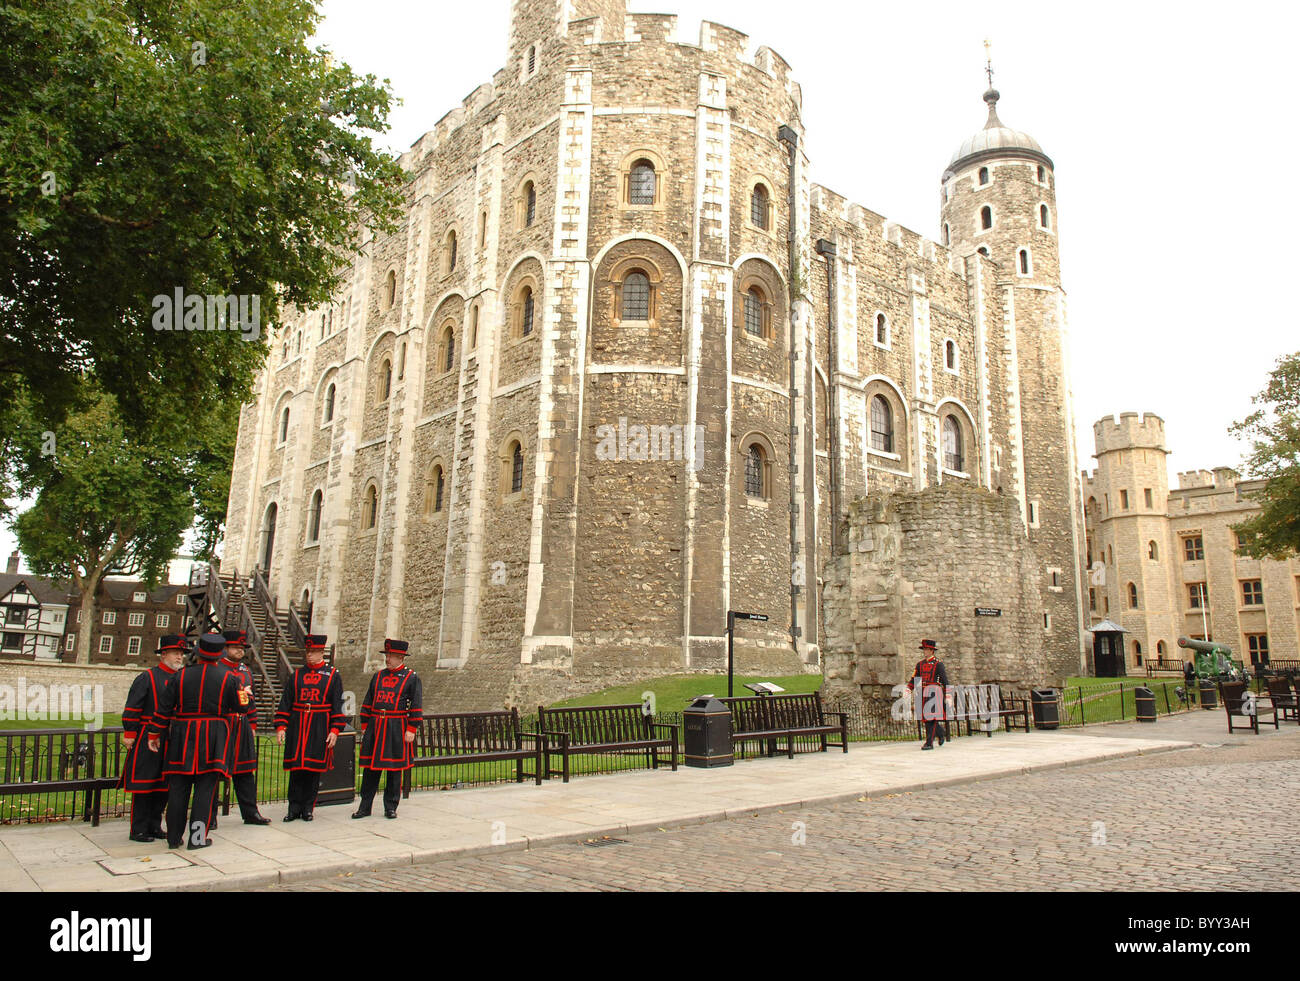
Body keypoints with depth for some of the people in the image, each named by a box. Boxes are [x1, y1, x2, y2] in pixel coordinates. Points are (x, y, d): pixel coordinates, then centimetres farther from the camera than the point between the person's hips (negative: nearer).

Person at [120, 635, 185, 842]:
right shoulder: (147, 677, -5)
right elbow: (132, 709, -7)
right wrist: (129, 735, -12)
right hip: (147, 740, -6)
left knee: (163, 785, 10)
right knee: (142, 785, 0)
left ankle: (154, 827, 20)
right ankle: (138, 830, 8)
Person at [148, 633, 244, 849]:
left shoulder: (181, 675, 1)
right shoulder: (228, 678, -3)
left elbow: (164, 708, 3)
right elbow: (238, 707, 4)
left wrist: (155, 734, 11)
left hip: (182, 735, 2)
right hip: (214, 738, -2)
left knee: (178, 788, 10)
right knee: (206, 788, 3)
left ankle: (174, 837, 18)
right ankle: (198, 837, 3)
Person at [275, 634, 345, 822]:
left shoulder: (333, 675, 3)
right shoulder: (297, 675, 10)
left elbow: (338, 705, 0)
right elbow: (285, 704, 9)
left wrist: (335, 730, -8)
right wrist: (280, 727, -1)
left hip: (319, 728, -2)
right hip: (297, 728, 2)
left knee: (314, 769, 3)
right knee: (296, 768, 3)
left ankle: (308, 808, 14)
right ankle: (294, 807, 12)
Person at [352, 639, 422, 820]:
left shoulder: (412, 678, -1)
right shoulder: (378, 676, 11)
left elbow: (417, 707, -4)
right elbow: (367, 703, 16)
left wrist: (411, 730, -9)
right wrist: (364, 726, 10)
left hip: (397, 730, -4)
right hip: (375, 728, 4)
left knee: (394, 770, 4)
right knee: (371, 768, 6)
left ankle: (391, 808, 14)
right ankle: (365, 807, 15)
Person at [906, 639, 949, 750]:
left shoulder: (938, 663, -2)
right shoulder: (920, 664, 14)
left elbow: (945, 681, -2)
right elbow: (914, 679, 15)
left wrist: (947, 697, -6)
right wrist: (907, 691, 3)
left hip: (934, 692, -6)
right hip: (923, 693, 6)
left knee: (931, 717, -8)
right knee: (925, 717, 9)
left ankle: (929, 743, -6)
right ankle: (941, 731, 35)